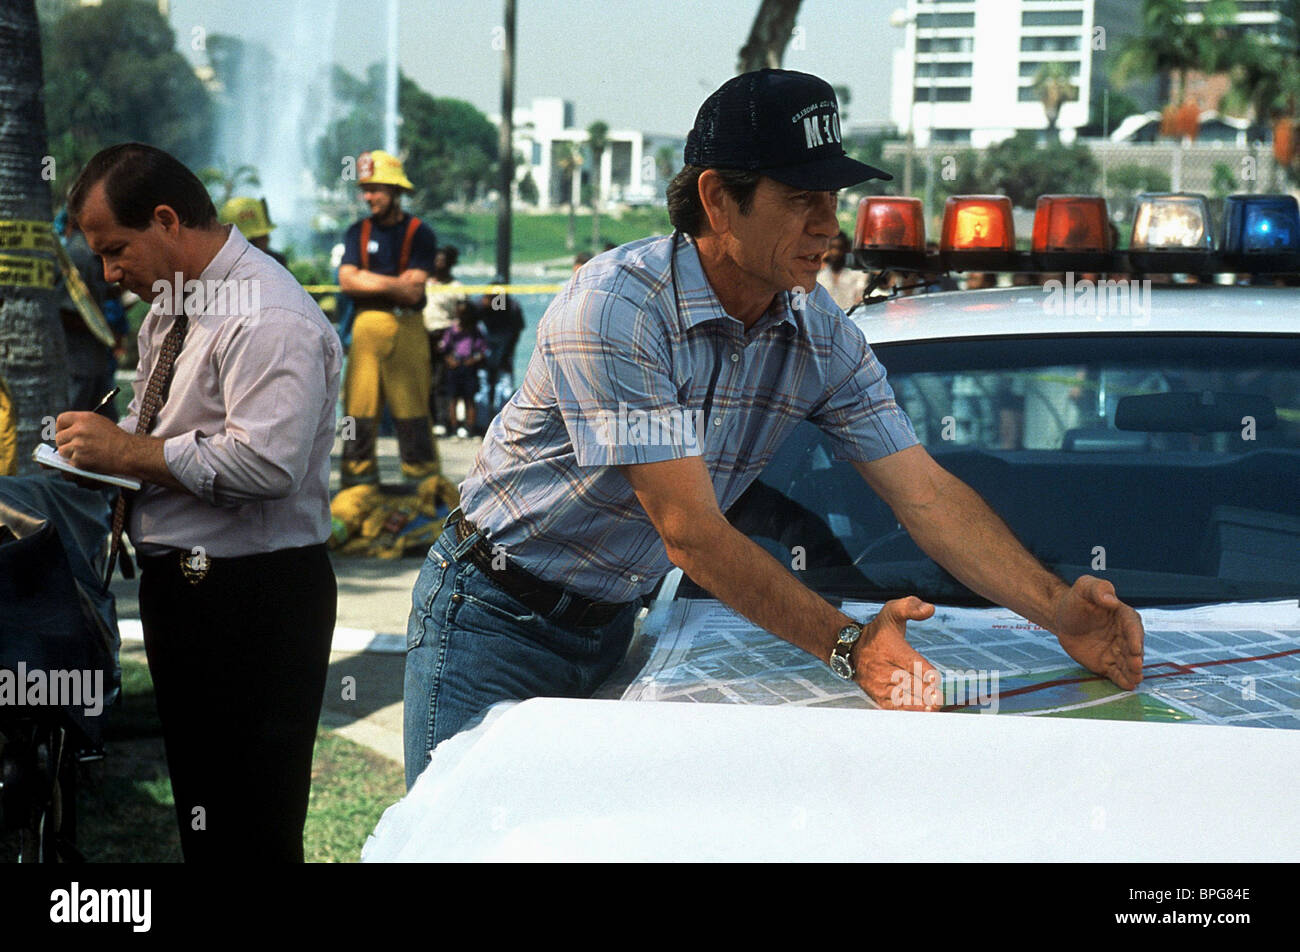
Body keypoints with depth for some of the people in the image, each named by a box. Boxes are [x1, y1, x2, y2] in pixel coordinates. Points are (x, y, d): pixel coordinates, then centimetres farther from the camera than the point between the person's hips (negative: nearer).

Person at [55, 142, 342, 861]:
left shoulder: (268, 319, -19)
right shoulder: (172, 307, 12)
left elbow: (264, 463, -29)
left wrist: (127, 452, -21)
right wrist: (105, 445, 3)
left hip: (251, 604, -10)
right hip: (176, 583, 10)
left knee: (252, 829, -3)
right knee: (195, 809, 19)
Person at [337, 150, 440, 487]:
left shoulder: (419, 234, 1)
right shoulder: (358, 232, 12)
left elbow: (413, 292, -8)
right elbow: (347, 281, 0)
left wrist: (368, 280, -4)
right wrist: (395, 283, -6)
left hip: (407, 329, -3)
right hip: (365, 328, 3)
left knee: (412, 410, -2)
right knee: (359, 407, 0)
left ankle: (424, 481, 5)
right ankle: (358, 481, 6)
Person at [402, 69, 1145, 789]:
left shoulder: (822, 337, -7)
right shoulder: (614, 308, -28)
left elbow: (927, 493, -10)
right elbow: (692, 536, -31)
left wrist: (1056, 608, -25)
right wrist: (847, 644, -38)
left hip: (611, 623, 6)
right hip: (494, 620, -6)